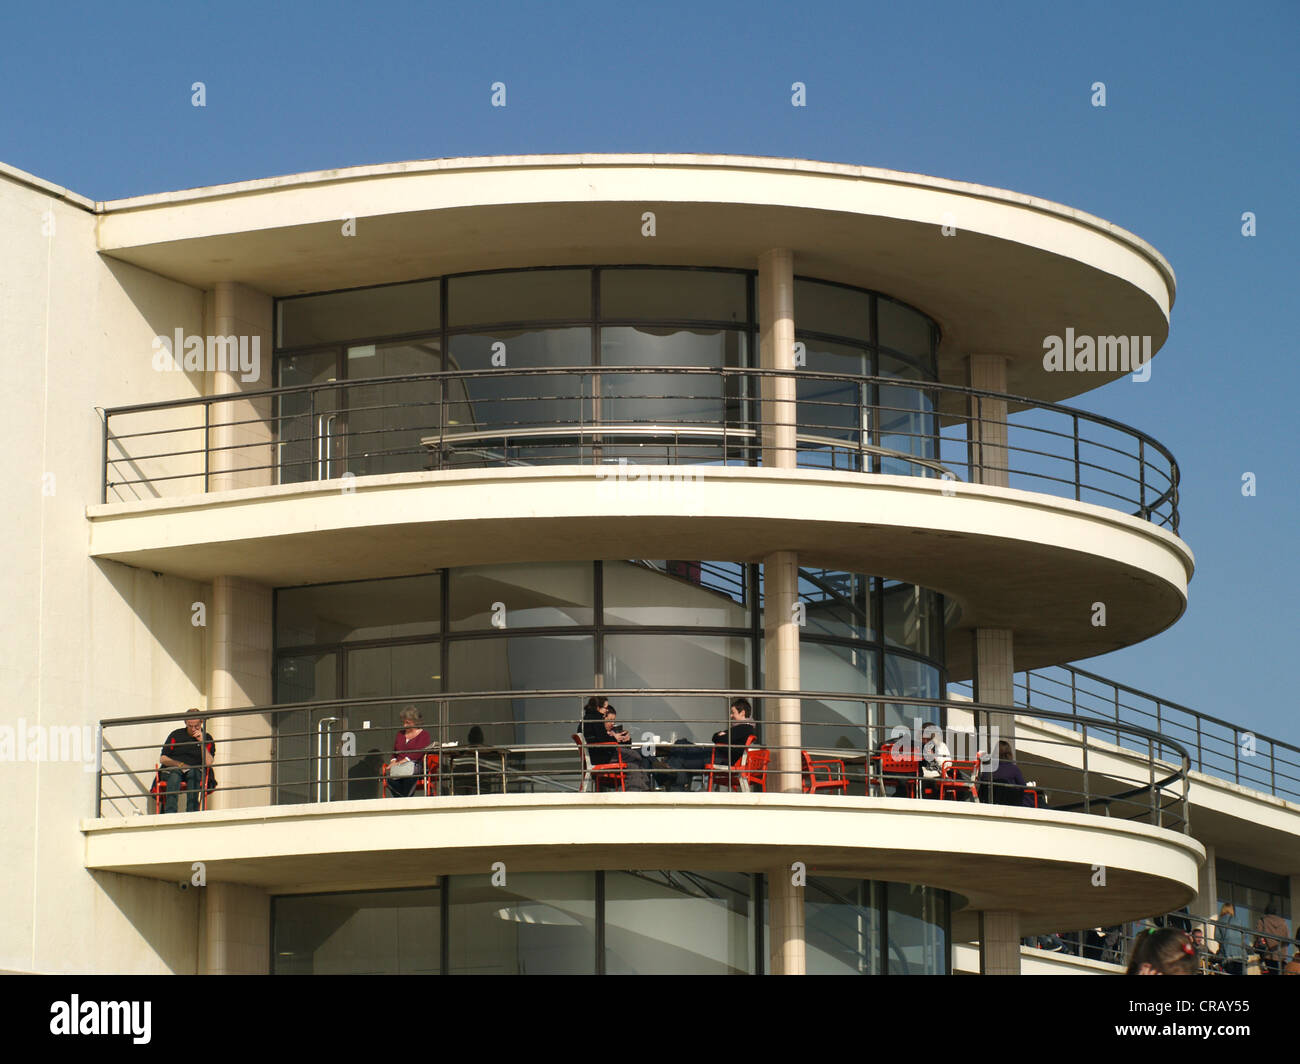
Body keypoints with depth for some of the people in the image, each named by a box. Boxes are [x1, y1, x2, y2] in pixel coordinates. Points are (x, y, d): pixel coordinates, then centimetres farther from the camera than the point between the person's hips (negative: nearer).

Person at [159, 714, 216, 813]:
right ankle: (170, 813, -49)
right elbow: (162, 759, 9)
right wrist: (180, 764, -7)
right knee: (175, 774, -36)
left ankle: (191, 812, -49)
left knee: (193, 773, -36)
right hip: (172, 769, 0)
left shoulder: (207, 738, 13)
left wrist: (202, 742, -6)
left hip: (196, 770, 0)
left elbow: (208, 763, -1)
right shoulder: (176, 735, 14)